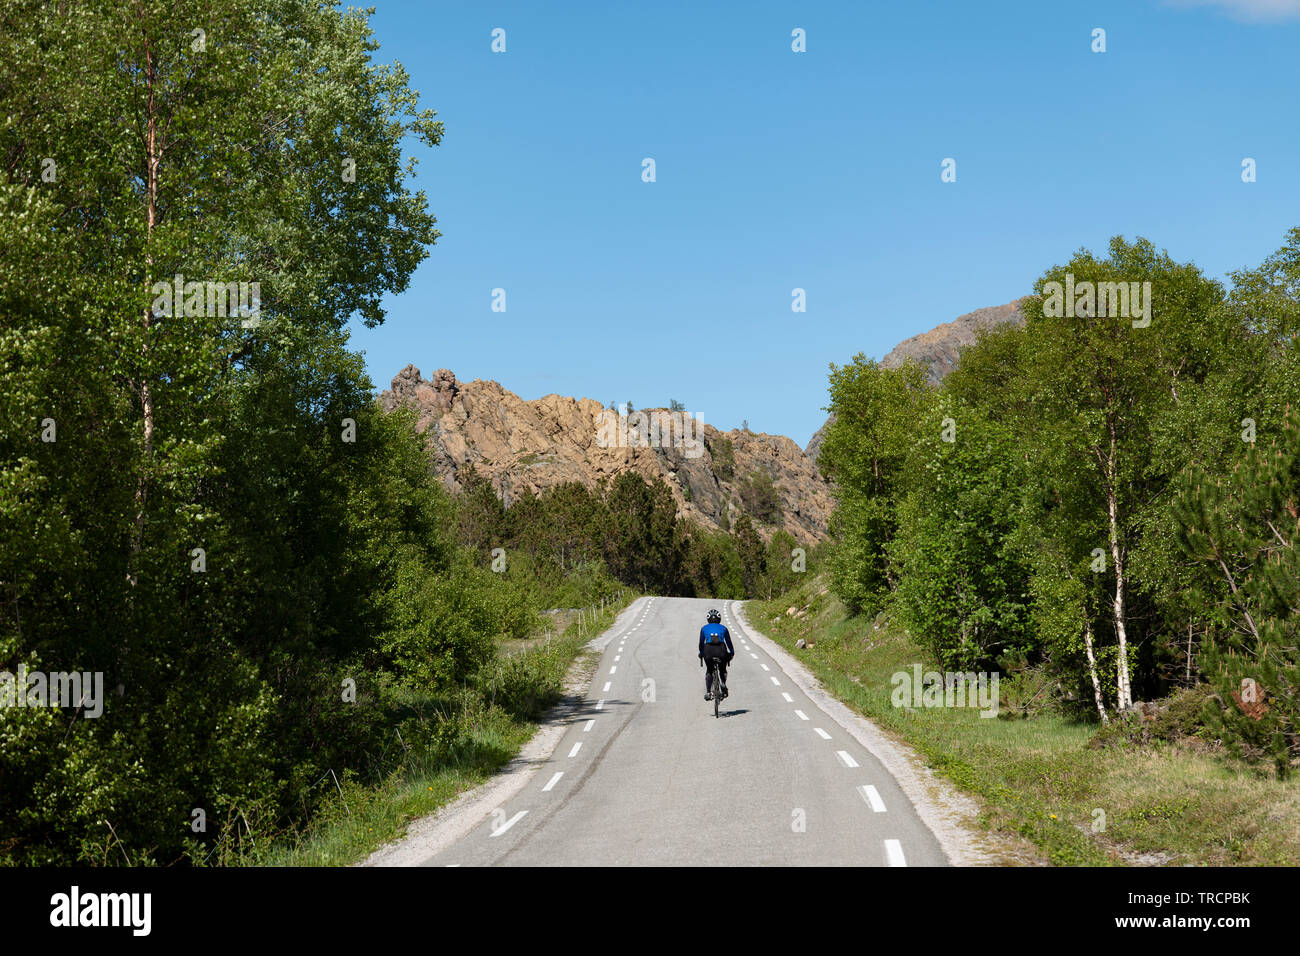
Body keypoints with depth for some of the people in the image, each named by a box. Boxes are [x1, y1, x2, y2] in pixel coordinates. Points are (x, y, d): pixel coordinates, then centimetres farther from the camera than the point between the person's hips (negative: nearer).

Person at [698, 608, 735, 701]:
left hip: (708, 650, 0)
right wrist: (732, 653, 40)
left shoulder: (704, 628, 21)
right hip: (721, 650, 0)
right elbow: (728, 642, 26)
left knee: (709, 671, 22)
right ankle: (723, 684, -3)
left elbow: (701, 643, 26)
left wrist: (701, 654, 41)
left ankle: (708, 692, 11)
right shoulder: (723, 628, 21)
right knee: (722, 670, 24)